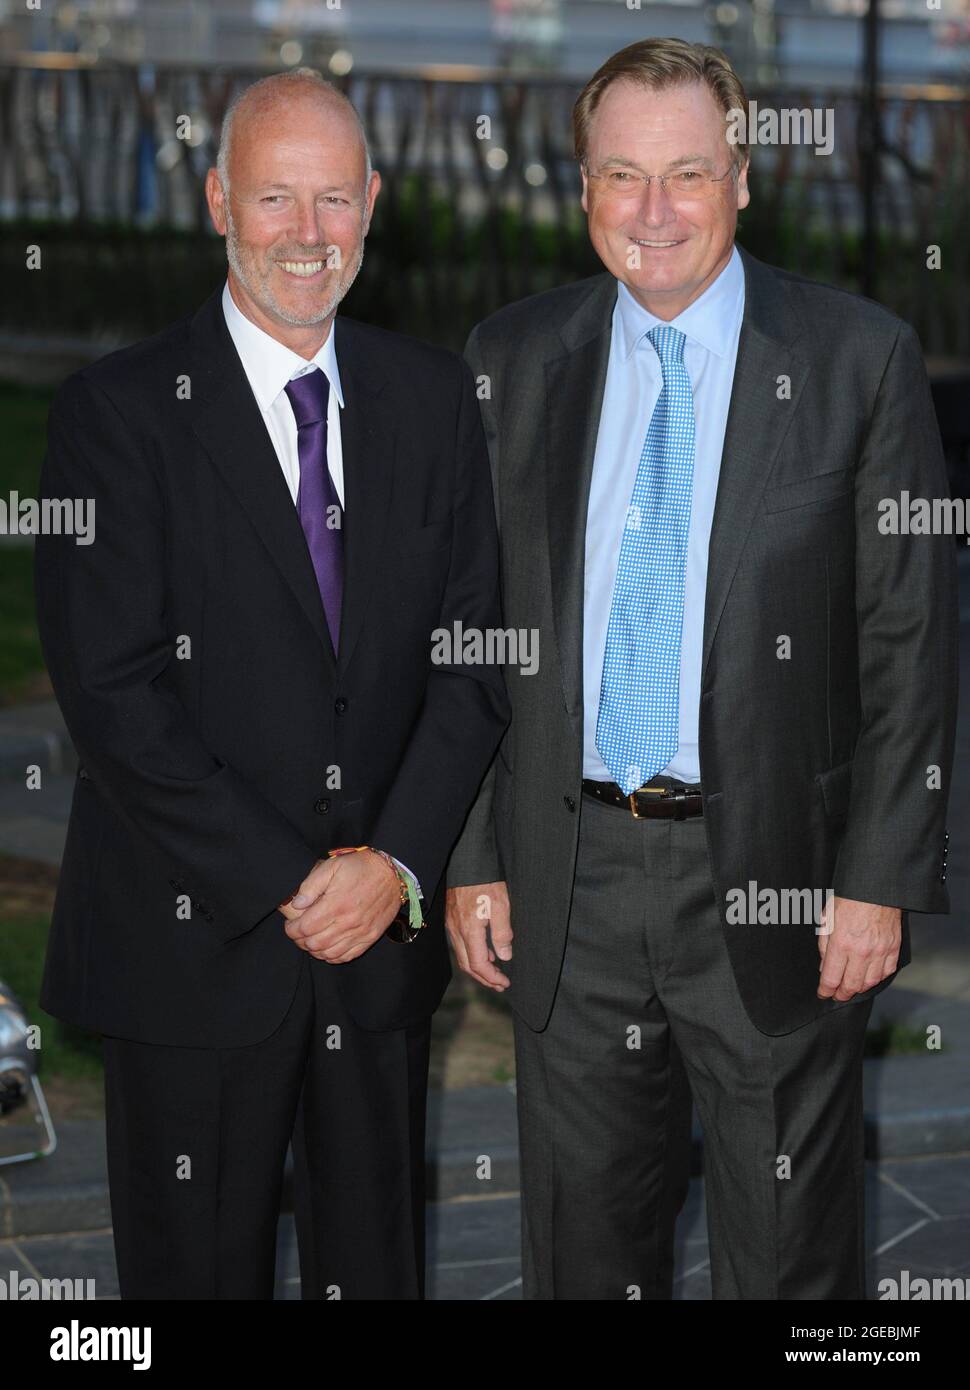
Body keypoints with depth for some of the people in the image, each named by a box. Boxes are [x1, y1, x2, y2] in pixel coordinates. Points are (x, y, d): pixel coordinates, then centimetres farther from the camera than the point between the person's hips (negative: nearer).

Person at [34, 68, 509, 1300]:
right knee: (199, 1266, 8)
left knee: (377, 1260, 14)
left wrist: (399, 861, -10)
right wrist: (289, 882, -15)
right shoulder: (117, 411, -7)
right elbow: (112, 691, -13)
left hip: (386, 926, 4)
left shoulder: (431, 399, 7)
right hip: (195, 947, -3)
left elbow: (473, 653, 4)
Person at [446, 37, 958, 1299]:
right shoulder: (513, 358, 5)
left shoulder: (859, 357, -4)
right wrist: (472, 859, 4)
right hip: (570, 878, 3)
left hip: (772, 881, -2)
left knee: (788, 1254, 8)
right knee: (582, 1242, 14)